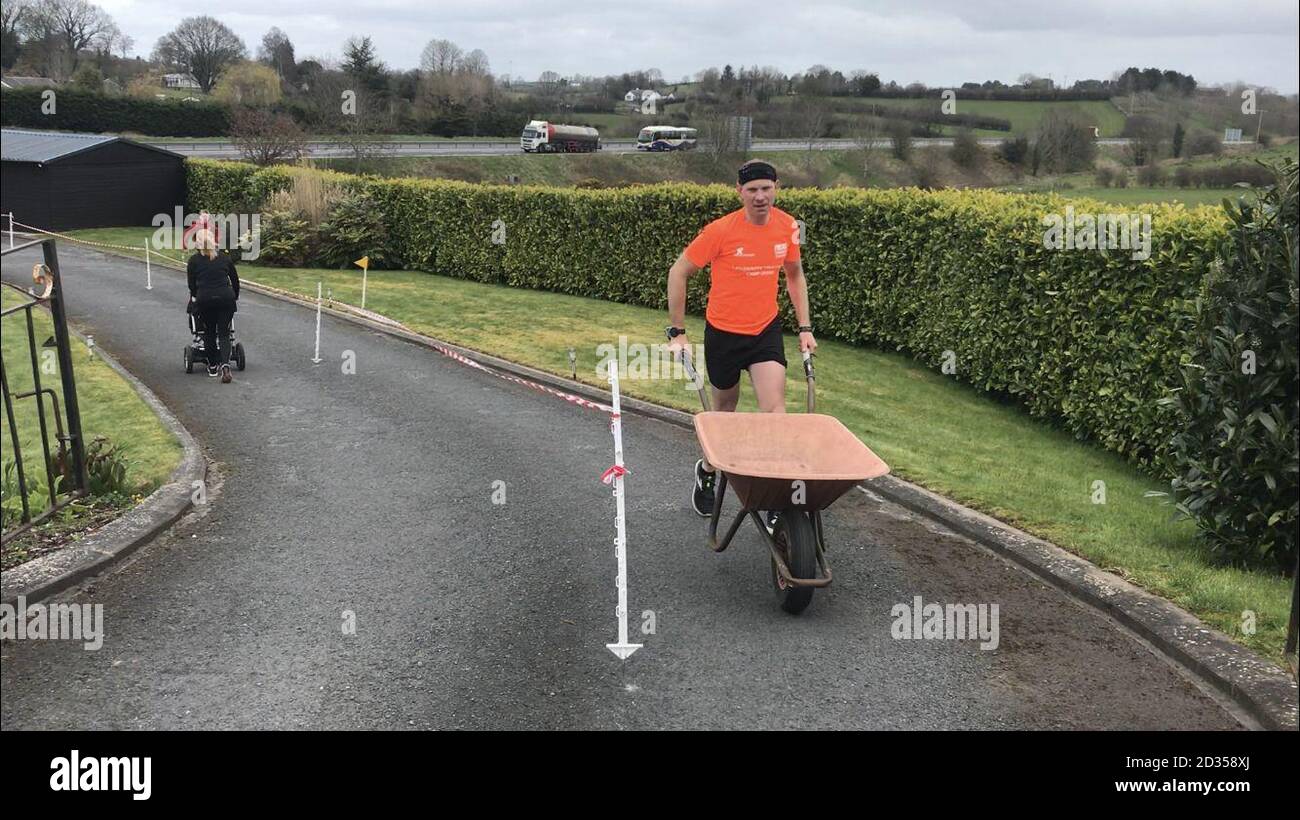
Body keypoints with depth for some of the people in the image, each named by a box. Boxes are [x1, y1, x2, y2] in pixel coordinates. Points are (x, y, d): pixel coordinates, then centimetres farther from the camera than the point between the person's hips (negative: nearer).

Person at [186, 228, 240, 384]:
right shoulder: (224, 257, 11)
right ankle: (225, 364, -19)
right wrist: (235, 298, 29)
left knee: (209, 332, 17)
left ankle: (212, 366, 24)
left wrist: (194, 298, 29)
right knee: (224, 333, 3)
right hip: (226, 298, 1)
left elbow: (191, 284, 11)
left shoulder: (194, 260, 7)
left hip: (204, 299, -1)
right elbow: (235, 280, 16)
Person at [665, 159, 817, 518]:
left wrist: (805, 327, 9)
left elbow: (794, 274, 14)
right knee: (724, 411, 13)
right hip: (723, 333, -2)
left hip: (766, 330, 2)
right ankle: (707, 470, 41)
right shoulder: (720, 230, -17)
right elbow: (678, 273, -8)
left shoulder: (787, 226, -4)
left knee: (775, 410, -11)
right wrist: (677, 332, -8)